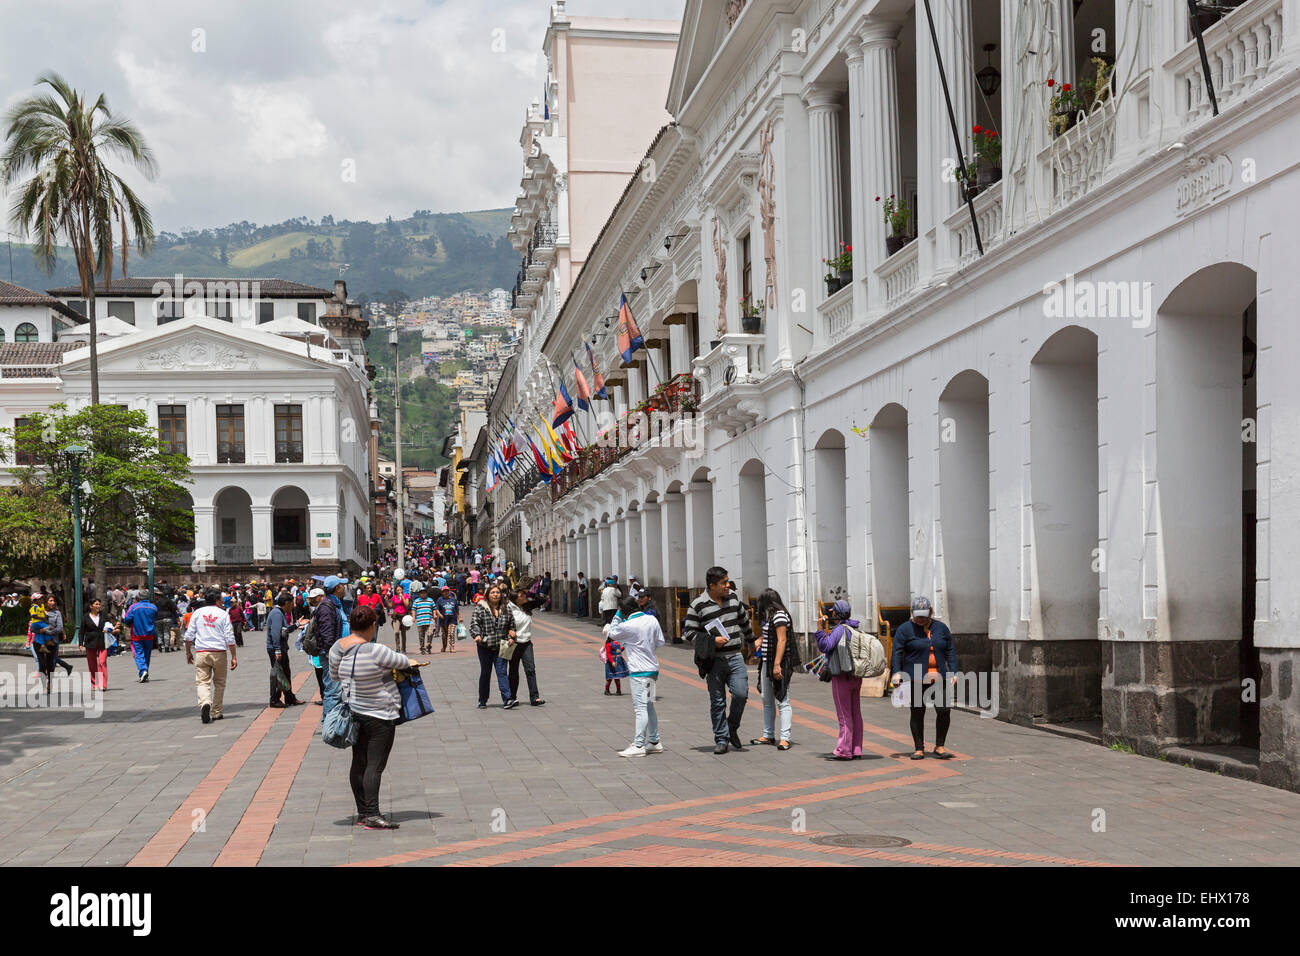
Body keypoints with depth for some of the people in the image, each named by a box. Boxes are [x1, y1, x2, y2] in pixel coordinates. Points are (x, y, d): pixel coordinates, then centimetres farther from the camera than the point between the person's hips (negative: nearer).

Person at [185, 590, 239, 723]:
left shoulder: (197, 613, 6)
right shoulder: (223, 614, 1)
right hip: (219, 652, -1)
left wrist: (188, 652, 16)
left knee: (202, 682, -2)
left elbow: (189, 635, 5)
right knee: (219, 683, 13)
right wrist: (234, 657, 2)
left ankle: (205, 703, -29)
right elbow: (230, 638, -2)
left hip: (201, 652, 1)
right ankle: (216, 713, 17)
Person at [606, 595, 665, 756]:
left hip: (639, 671, -7)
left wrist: (618, 615, 6)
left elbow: (611, 634, 2)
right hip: (652, 668, 8)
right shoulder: (652, 620, 3)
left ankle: (638, 746, -10)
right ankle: (654, 742, 24)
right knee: (649, 707, 17)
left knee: (640, 708, -9)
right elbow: (660, 642, 10)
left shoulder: (628, 625, -15)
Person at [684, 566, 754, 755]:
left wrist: (751, 639, 36)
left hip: (735, 656, 3)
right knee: (717, 702, 2)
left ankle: (732, 728, 14)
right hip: (714, 661, -3)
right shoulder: (698, 606, -7)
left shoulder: (733, 597, 9)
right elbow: (688, 632, -6)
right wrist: (712, 640, -15)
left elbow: (744, 620, 25)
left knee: (741, 693, -11)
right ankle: (721, 739, 13)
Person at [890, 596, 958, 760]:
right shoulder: (905, 629, 1)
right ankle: (919, 748, 10)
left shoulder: (941, 628, 11)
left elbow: (950, 652, 14)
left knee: (945, 709, -7)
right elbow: (897, 652, -4)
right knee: (917, 712, 0)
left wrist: (953, 672, 5)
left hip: (939, 677, 3)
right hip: (916, 678, -2)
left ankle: (939, 747, 7)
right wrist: (896, 672, -16)